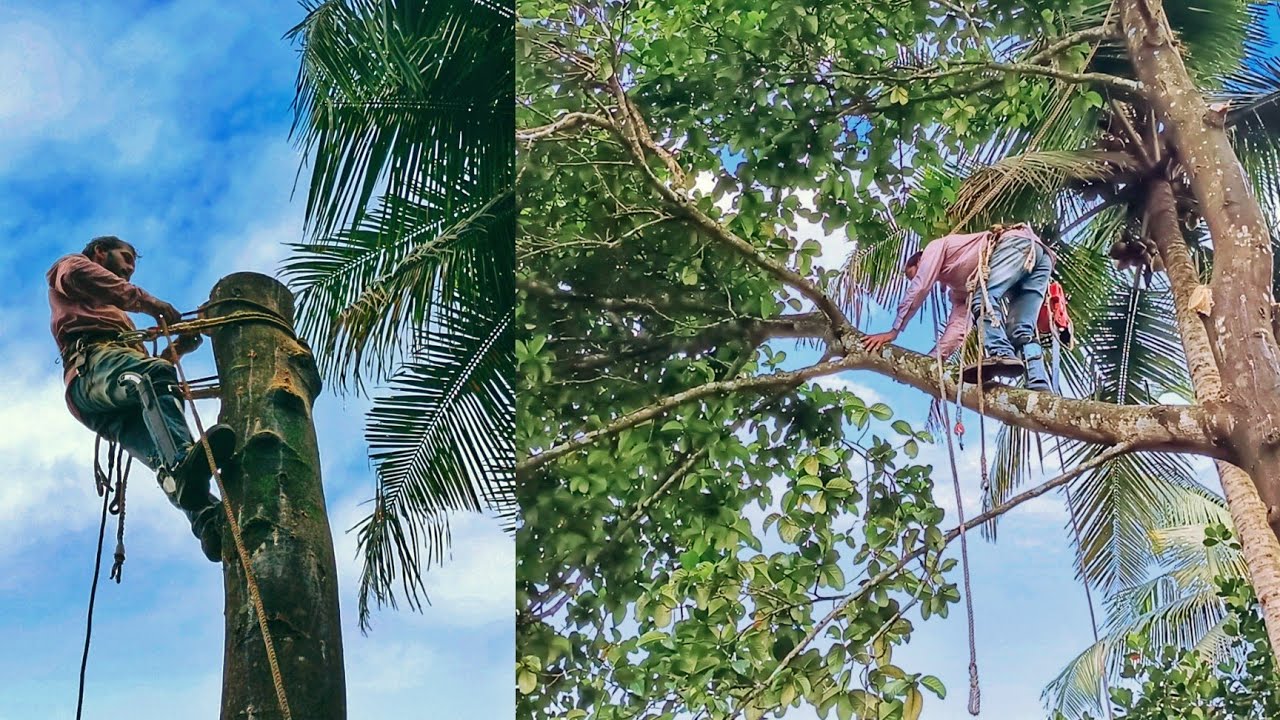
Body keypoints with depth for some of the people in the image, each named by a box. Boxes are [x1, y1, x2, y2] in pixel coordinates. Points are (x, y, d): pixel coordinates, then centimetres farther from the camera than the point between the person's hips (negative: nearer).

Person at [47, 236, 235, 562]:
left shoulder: (115, 315, 50)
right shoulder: (71, 265, 31)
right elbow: (83, 276, 3)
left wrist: (174, 350, 28)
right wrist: (146, 301, -2)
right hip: (93, 358, -6)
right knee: (158, 376, -37)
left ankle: (207, 518, -55)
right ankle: (183, 464, -66)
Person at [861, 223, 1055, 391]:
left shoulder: (935, 247, 16)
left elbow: (918, 290, 4)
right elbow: (957, 326, 22)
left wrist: (894, 331, 3)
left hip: (1020, 242, -8)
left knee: (984, 299, -21)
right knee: (1021, 331, -4)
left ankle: (999, 354, -43)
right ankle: (1039, 387, -24)